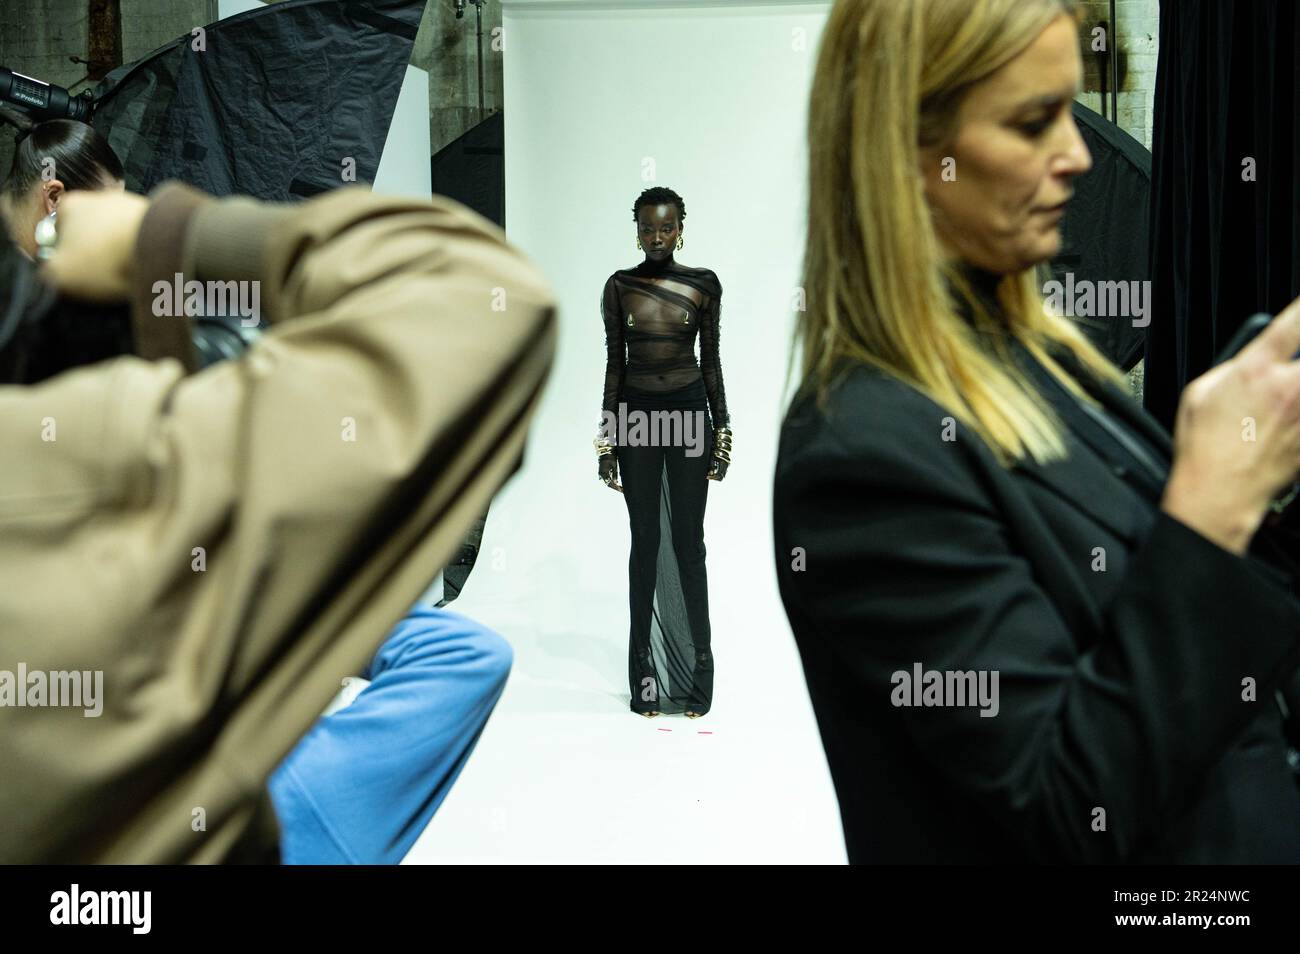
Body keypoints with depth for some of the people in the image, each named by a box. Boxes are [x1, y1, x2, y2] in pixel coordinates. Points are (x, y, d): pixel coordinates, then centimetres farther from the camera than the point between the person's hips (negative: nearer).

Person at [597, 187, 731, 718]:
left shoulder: (704, 285, 0)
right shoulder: (619, 287, 1)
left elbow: (711, 360, 3)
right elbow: (614, 363, 3)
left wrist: (722, 432, 0)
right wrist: (606, 442, 0)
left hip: (689, 412, -1)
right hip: (635, 415, 1)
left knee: (688, 542, 1)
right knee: (645, 541, 4)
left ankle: (697, 660, 8)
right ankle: (645, 664, 11)